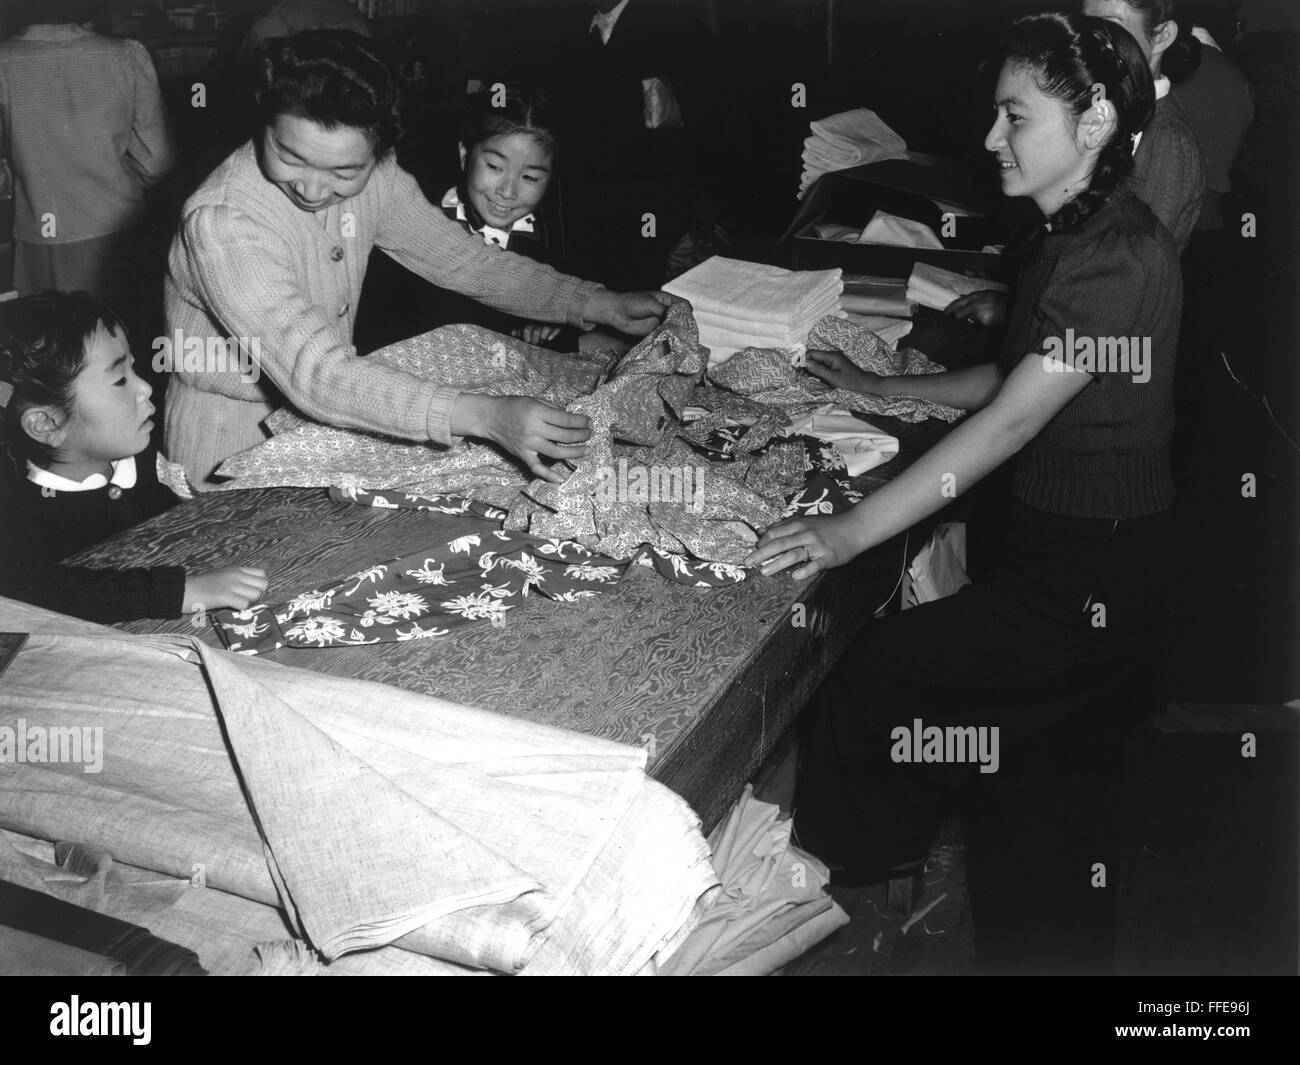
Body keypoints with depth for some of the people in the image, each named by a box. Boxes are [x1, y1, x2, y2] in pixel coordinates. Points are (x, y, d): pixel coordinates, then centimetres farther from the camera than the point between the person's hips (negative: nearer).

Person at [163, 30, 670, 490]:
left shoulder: (373, 175, -10)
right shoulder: (222, 223, -30)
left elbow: (461, 257, 1)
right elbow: (316, 374, -39)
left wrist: (600, 306, -8)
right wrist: (483, 416, -48)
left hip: (325, 414, 6)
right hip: (231, 453, -6)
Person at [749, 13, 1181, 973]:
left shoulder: (1121, 260, -21)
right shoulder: (1076, 238, 9)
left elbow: (1009, 422, -26)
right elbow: (1017, 380, 19)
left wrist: (852, 531, -28)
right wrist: (881, 387, 19)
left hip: (1091, 583, -9)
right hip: (1056, 550, 9)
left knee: (879, 678, -8)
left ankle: (861, 898, 13)